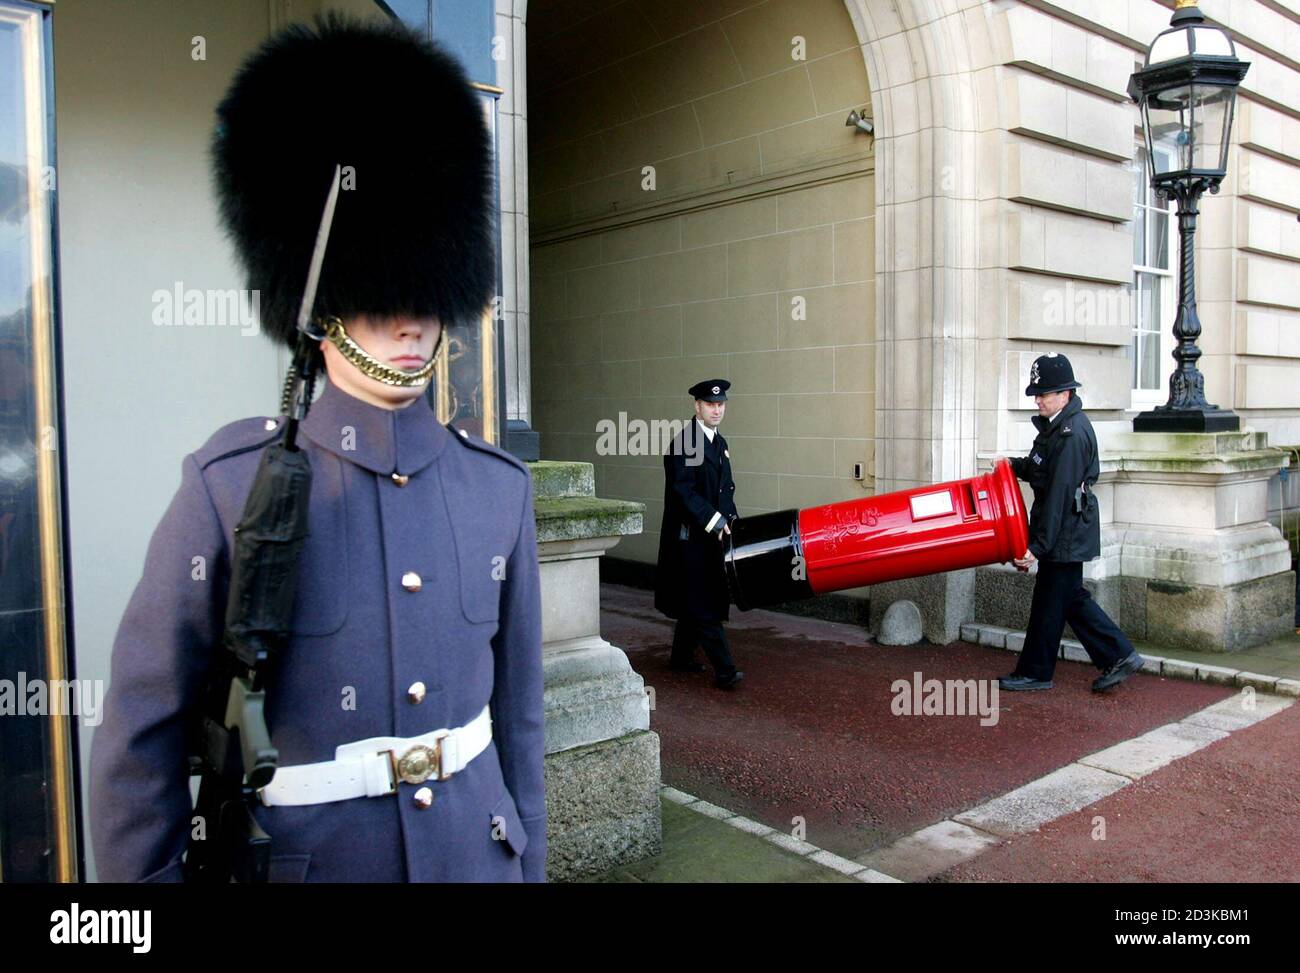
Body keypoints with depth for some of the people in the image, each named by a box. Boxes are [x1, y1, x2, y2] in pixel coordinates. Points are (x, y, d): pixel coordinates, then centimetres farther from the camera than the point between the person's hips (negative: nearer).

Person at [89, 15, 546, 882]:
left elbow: (520, 707, 4)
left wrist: (528, 866, 7)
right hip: (299, 856, -3)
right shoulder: (231, 484, -14)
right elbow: (142, 739, -7)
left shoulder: (499, 484, -3)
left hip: (475, 851, 3)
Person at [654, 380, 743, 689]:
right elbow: (683, 491, -19)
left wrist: (729, 521, 5)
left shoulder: (720, 443, 14)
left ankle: (681, 657, 29)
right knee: (704, 606, -7)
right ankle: (724, 669, -8)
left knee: (694, 602, 16)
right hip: (689, 536, -9)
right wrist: (714, 521, -21)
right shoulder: (683, 442, -14)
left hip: (712, 535, 9)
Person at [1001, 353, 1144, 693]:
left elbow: (1059, 496, -24)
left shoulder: (1072, 434, -22)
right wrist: (1017, 466, 4)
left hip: (1065, 535, -10)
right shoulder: (1059, 424, 9)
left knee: (1050, 603, 2)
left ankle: (1034, 673, 15)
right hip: (1066, 536, 10)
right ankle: (1119, 655, 22)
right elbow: (1043, 469, 22)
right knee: (1071, 598, 17)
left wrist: (1038, 547, -24)